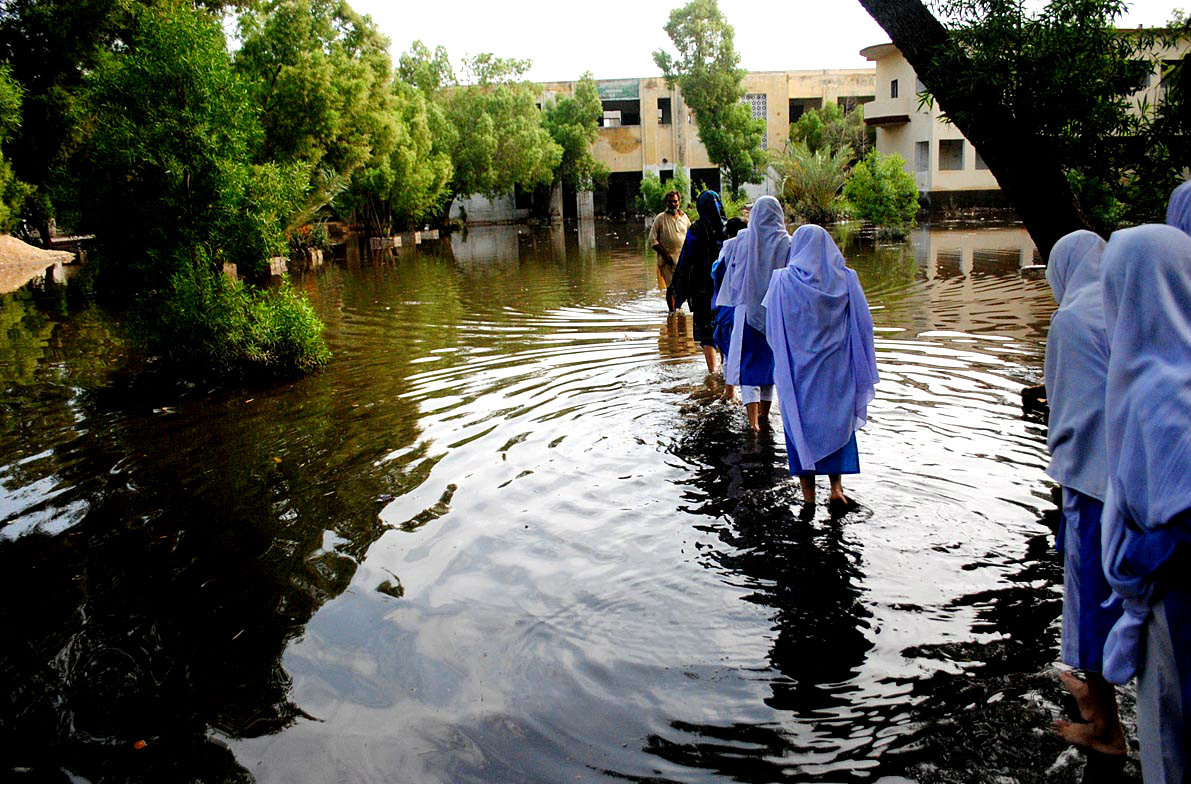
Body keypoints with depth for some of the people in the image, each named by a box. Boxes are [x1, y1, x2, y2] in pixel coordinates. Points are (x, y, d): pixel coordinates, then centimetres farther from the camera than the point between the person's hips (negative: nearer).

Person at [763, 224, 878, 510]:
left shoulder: (783, 279, -8)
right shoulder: (846, 278, -4)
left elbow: (772, 329, -3)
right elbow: (863, 324, -1)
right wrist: (861, 369, 7)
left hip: (797, 366, -1)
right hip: (835, 366, 2)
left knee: (801, 422, 10)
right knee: (837, 422, 16)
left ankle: (808, 493, 16)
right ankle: (836, 487, 10)